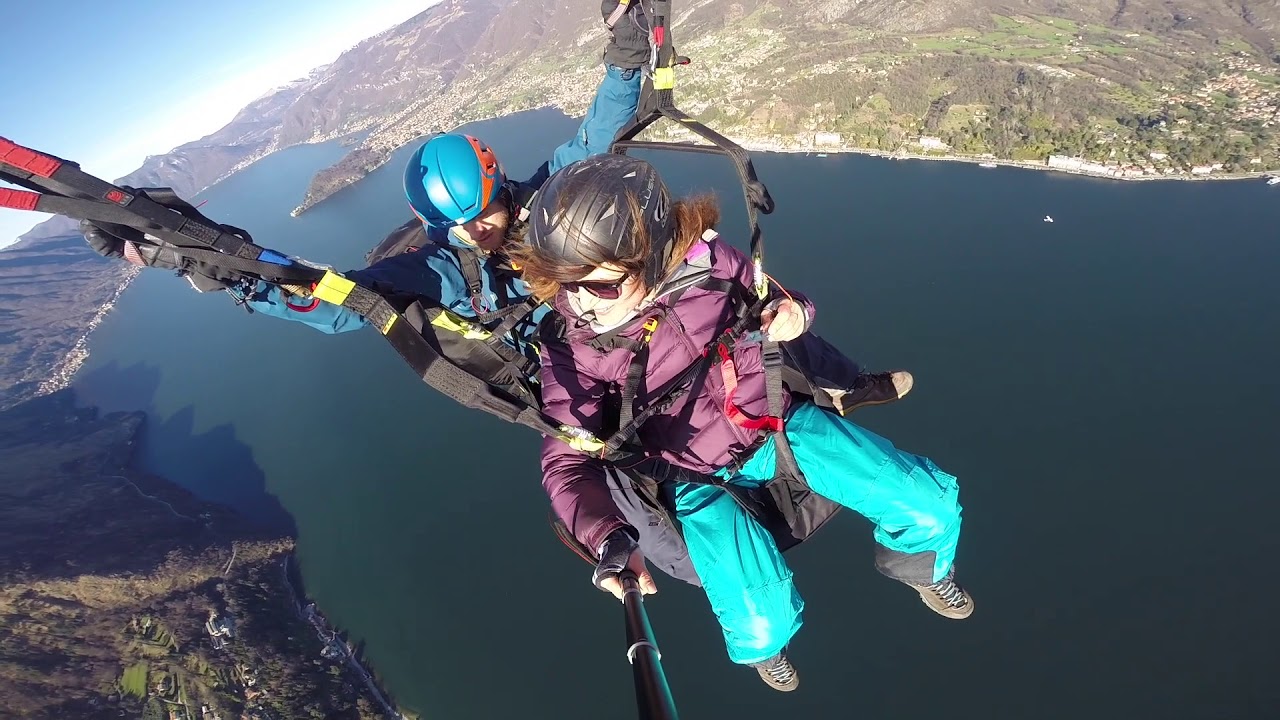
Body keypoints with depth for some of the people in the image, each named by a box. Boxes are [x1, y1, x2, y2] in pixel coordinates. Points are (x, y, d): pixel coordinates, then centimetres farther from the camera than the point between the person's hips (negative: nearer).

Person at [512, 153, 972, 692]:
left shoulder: (704, 258, -16)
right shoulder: (571, 347, -20)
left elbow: (772, 300, 4)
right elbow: (566, 461, -17)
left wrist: (792, 314, -20)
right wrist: (610, 540, -33)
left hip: (778, 421, 3)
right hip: (700, 479, -2)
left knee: (933, 505, -1)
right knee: (762, 621, -21)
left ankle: (918, 566, 40)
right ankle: (762, 647, 22)